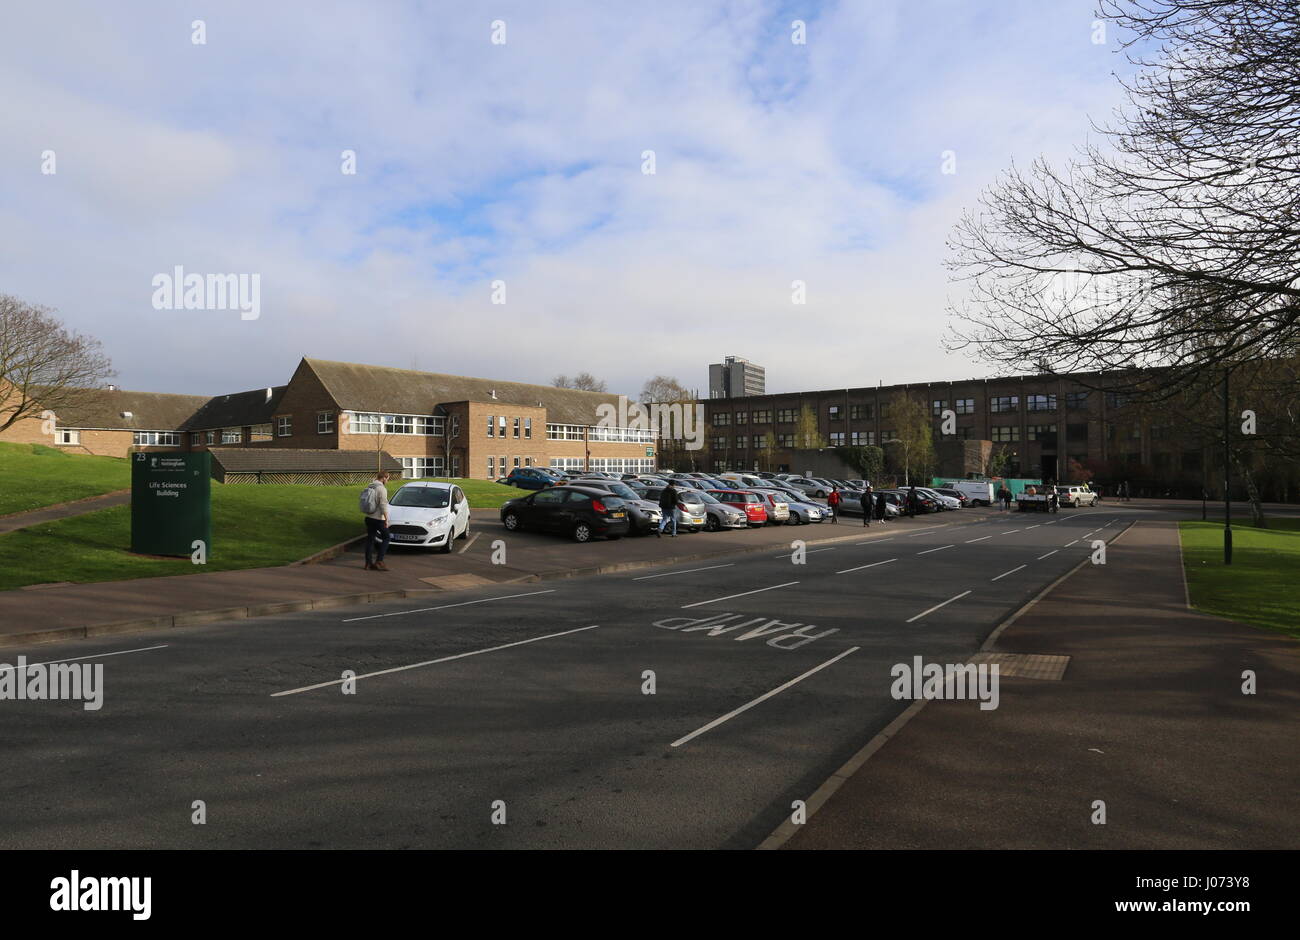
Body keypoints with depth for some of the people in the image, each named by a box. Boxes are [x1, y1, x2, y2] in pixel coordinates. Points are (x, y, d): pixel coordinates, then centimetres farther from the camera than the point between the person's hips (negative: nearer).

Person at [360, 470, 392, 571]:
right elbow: (383, 505, -19)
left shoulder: (370, 487, 10)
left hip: (369, 517, 8)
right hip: (378, 519, -8)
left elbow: (366, 503, 15)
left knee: (370, 539, 10)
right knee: (386, 537, 6)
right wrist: (386, 519, -14)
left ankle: (368, 563, 12)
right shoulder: (381, 488, -15)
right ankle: (379, 561, 0)